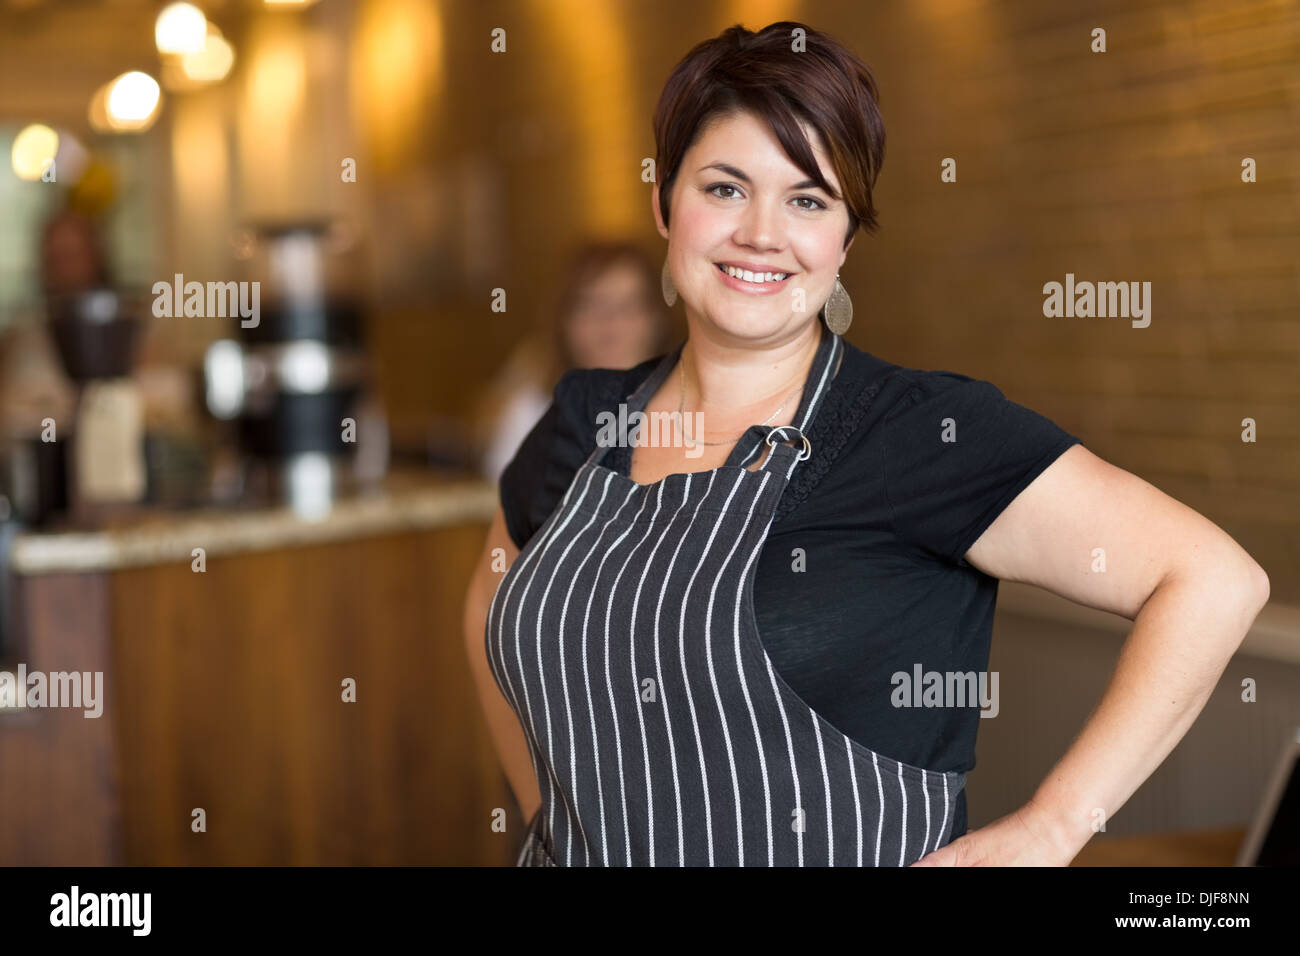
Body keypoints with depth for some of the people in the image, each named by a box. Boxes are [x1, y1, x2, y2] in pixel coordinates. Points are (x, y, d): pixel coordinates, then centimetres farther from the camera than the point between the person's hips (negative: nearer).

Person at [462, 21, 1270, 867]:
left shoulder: (929, 432, -16)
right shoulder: (584, 421, -1)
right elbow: (496, 607, 17)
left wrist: (1045, 833, -20)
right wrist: (552, 815, 6)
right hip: (575, 855, 4)